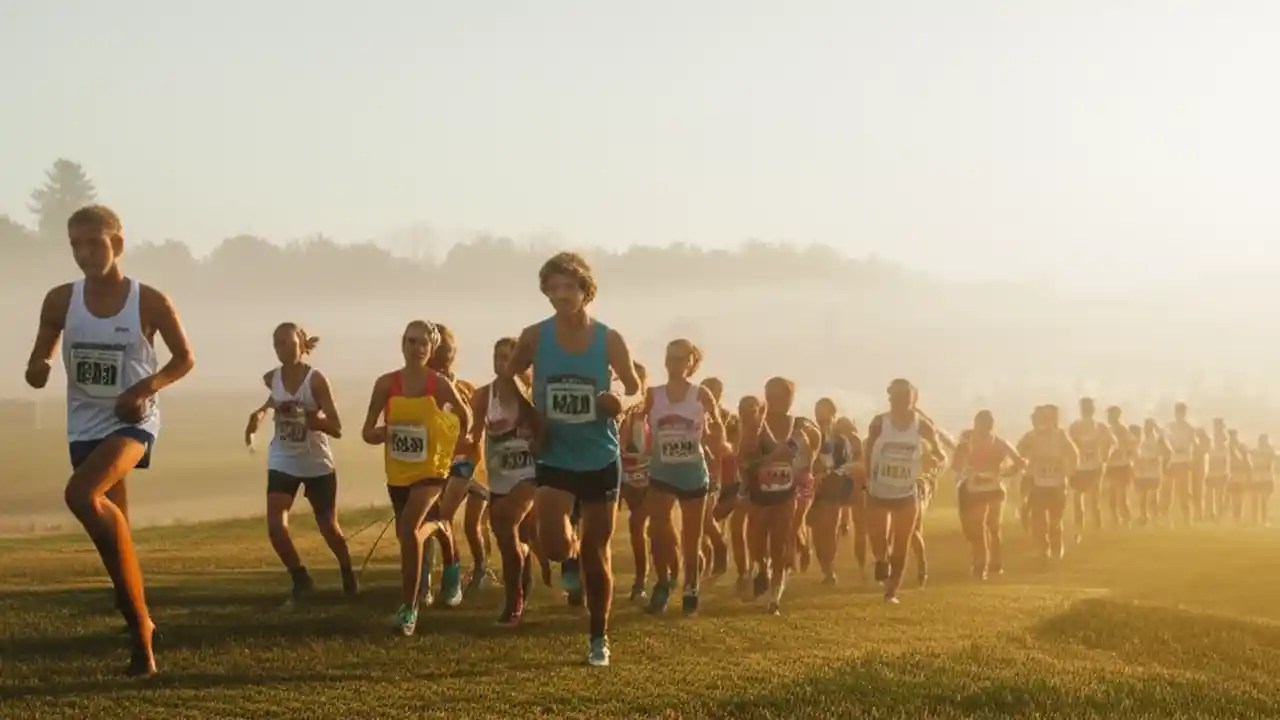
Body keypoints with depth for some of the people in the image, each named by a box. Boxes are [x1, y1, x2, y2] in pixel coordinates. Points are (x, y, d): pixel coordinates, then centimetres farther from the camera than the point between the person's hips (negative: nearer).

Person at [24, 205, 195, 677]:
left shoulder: (149, 301, -11)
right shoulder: (61, 301, -3)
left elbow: (185, 358, 0)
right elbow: (39, 361, 8)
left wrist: (146, 387, -17)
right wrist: (37, 370, -17)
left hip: (132, 421, -5)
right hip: (85, 425, 5)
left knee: (81, 494, -29)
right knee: (112, 526, 12)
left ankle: (139, 620, -17)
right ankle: (140, 630, 28)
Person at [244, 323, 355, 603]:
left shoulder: (316, 379, -17)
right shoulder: (271, 379, -5)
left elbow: (336, 428, -19)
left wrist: (312, 417, -32)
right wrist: (260, 412, 7)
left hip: (317, 464, -2)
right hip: (283, 462, 3)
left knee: (329, 528, 8)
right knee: (275, 527, -15)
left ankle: (348, 574, 36)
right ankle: (301, 579, 5)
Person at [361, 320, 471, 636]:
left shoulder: (439, 384, -12)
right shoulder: (386, 384, -8)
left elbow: (465, 415, 7)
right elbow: (368, 433, -5)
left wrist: (456, 447, 2)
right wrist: (387, 432, -24)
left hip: (431, 469, -4)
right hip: (397, 472, 4)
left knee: (408, 529, -24)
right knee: (409, 533, 18)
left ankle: (408, 608, -17)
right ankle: (436, 526, 57)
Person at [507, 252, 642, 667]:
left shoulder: (609, 340, -7)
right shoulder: (534, 337, -7)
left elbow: (636, 389, 3)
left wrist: (622, 403, -21)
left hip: (600, 459, 0)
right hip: (554, 458, 0)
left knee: (596, 552, 7)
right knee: (555, 545, -19)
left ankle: (599, 638, 24)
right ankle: (572, 560, 21)